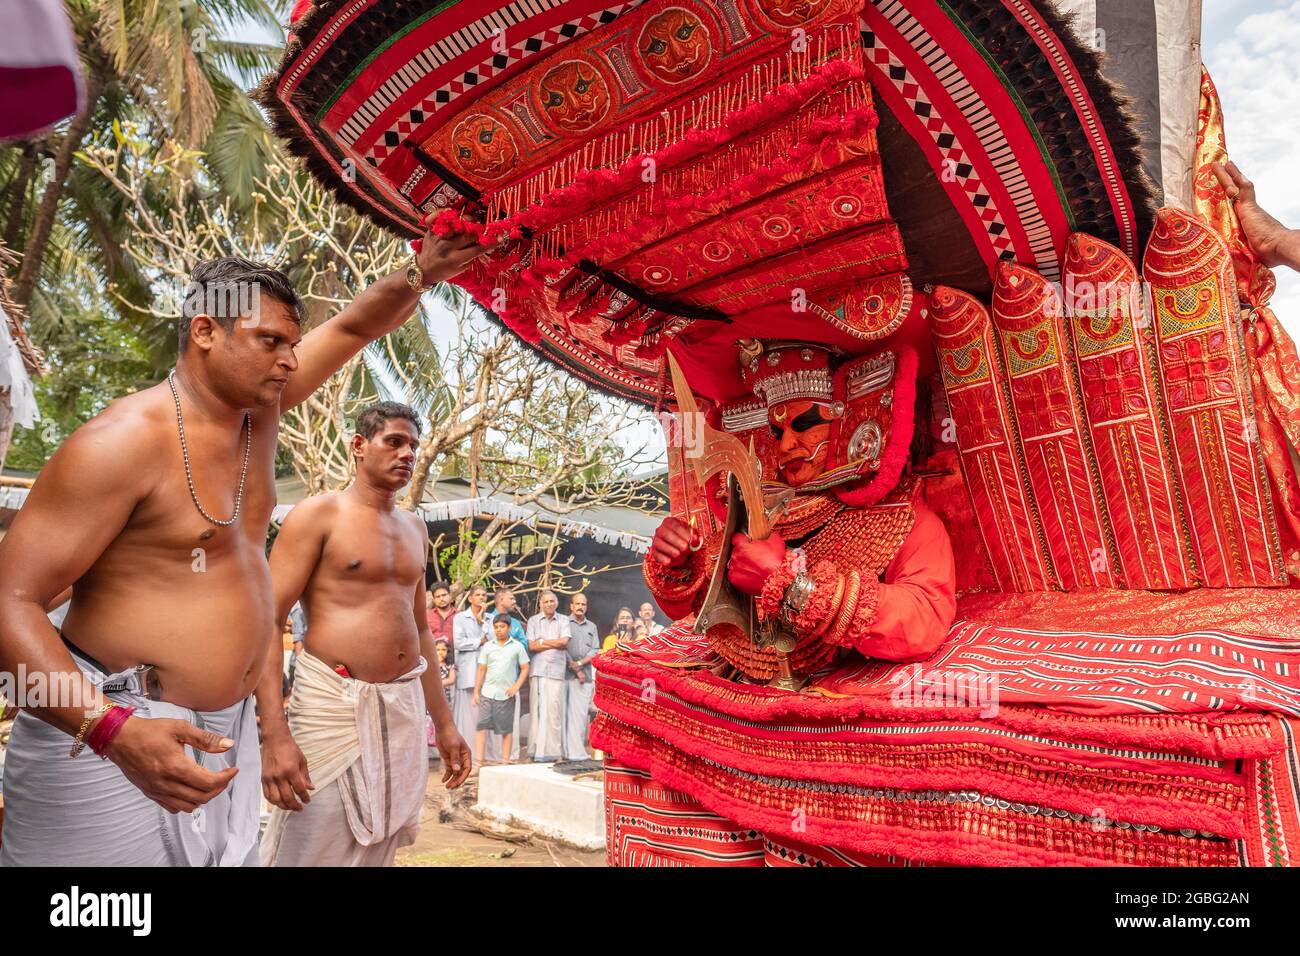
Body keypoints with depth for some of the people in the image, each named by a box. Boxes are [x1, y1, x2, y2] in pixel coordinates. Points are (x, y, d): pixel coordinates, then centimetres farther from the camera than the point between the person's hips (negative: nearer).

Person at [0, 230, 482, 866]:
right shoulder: (124, 440, -20)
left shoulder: (257, 406, 3)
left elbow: (352, 328, 12)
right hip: (107, 739, -7)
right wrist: (115, 728, -34)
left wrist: (420, 274, -5)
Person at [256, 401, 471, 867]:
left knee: (377, 851, 14)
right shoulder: (319, 514, -5)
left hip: (405, 708, 6)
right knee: (314, 852, -1)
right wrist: (274, 734, -21)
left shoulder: (415, 527, 14)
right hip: (334, 702, -6)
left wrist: (444, 723, 19)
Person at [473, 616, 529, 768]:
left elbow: (525, 668, 4)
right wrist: (476, 692, 5)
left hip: (507, 694, -1)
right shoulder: (488, 646, 6)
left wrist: (516, 686, -8)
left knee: (506, 729, 6)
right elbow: (481, 670, 8)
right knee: (482, 726, -5)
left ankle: (505, 763, 13)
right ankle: (478, 763, -2)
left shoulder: (517, 647, 2)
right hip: (487, 693, 1)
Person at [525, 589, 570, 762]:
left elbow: (564, 642, -3)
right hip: (539, 669, 0)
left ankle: (551, 750, -2)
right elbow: (531, 646, 0)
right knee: (537, 709, -2)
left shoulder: (563, 620, 10)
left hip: (557, 670, 0)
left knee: (553, 709, -5)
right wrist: (555, 644, -2)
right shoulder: (533, 620, 10)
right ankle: (537, 749, 2)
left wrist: (542, 641, 0)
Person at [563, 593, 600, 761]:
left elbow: (595, 651, 10)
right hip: (567, 675, -3)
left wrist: (580, 663, -6)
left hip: (586, 676, 3)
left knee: (582, 714, -1)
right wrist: (575, 670, -5)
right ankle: (573, 752, -5)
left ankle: (577, 750, 2)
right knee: (567, 712, -6)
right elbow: (562, 648, -3)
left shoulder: (592, 626, 18)